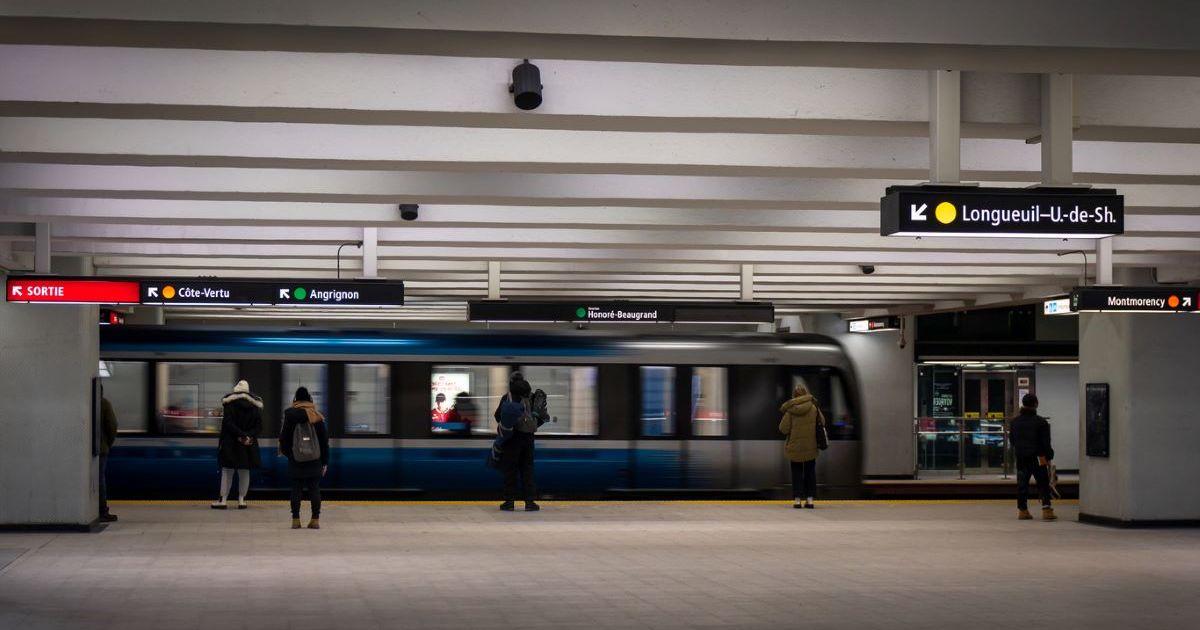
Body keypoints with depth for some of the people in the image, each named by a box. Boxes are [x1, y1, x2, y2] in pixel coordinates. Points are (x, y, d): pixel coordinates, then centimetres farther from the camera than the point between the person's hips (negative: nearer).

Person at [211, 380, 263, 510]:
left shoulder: (229, 402, -7)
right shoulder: (256, 404, 5)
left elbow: (228, 423, -14)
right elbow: (259, 426, 1)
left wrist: (241, 435, -15)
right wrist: (248, 436, -10)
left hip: (230, 444, -3)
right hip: (249, 445, 3)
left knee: (227, 472, 4)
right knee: (244, 472, 10)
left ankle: (223, 500, 4)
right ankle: (241, 500, 10)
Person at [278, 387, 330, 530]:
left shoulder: (290, 415, -5)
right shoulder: (317, 417, 0)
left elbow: (284, 436, 0)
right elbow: (324, 440, 3)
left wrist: (284, 450, 20)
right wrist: (325, 461, 10)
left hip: (296, 459, -1)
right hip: (315, 460, 1)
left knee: (296, 489, 5)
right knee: (314, 489, 5)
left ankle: (295, 519, 5)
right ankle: (315, 519, 3)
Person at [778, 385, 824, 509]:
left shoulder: (790, 410, -12)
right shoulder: (813, 407, -9)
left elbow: (783, 429, -10)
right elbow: (822, 421, 4)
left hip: (795, 446, -1)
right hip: (811, 446, 1)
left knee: (797, 472, 10)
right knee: (810, 471, 12)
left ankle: (797, 499, 4)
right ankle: (810, 498, 8)